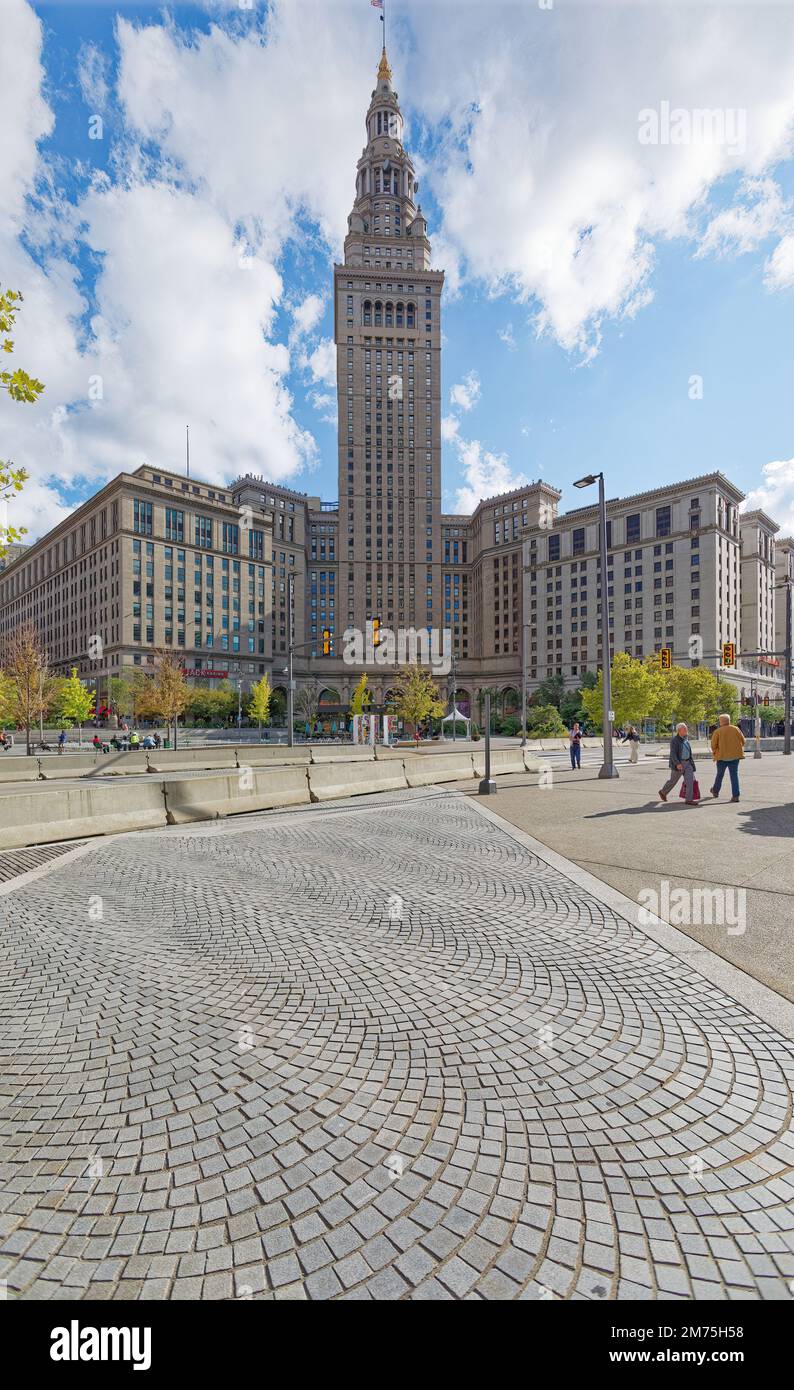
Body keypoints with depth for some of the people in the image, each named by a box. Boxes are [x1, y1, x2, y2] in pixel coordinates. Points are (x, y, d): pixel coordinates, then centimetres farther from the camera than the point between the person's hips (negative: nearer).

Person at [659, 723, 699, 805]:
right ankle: (663, 792, 28)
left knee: (690, 779, -6)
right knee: (673, 780, 5)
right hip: (678, 764, -7)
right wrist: (677, 764, -29)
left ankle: (689, 800, -6)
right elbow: (673, 753, -20)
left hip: (687, 763, 7)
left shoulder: (685, 739, 9)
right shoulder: (674, 740, -14)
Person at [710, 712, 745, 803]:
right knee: (734, 775, 5)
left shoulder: (717, 731, -8)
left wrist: (714, 752, 9)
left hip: (722, 756, -2)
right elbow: (743, 741, 5)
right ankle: (735, 795, 0)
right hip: (735, 755, 2)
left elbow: (713, 745, -9)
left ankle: (715, 791, 31)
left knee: (720, 774, 15)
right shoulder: (736, 729, 1)